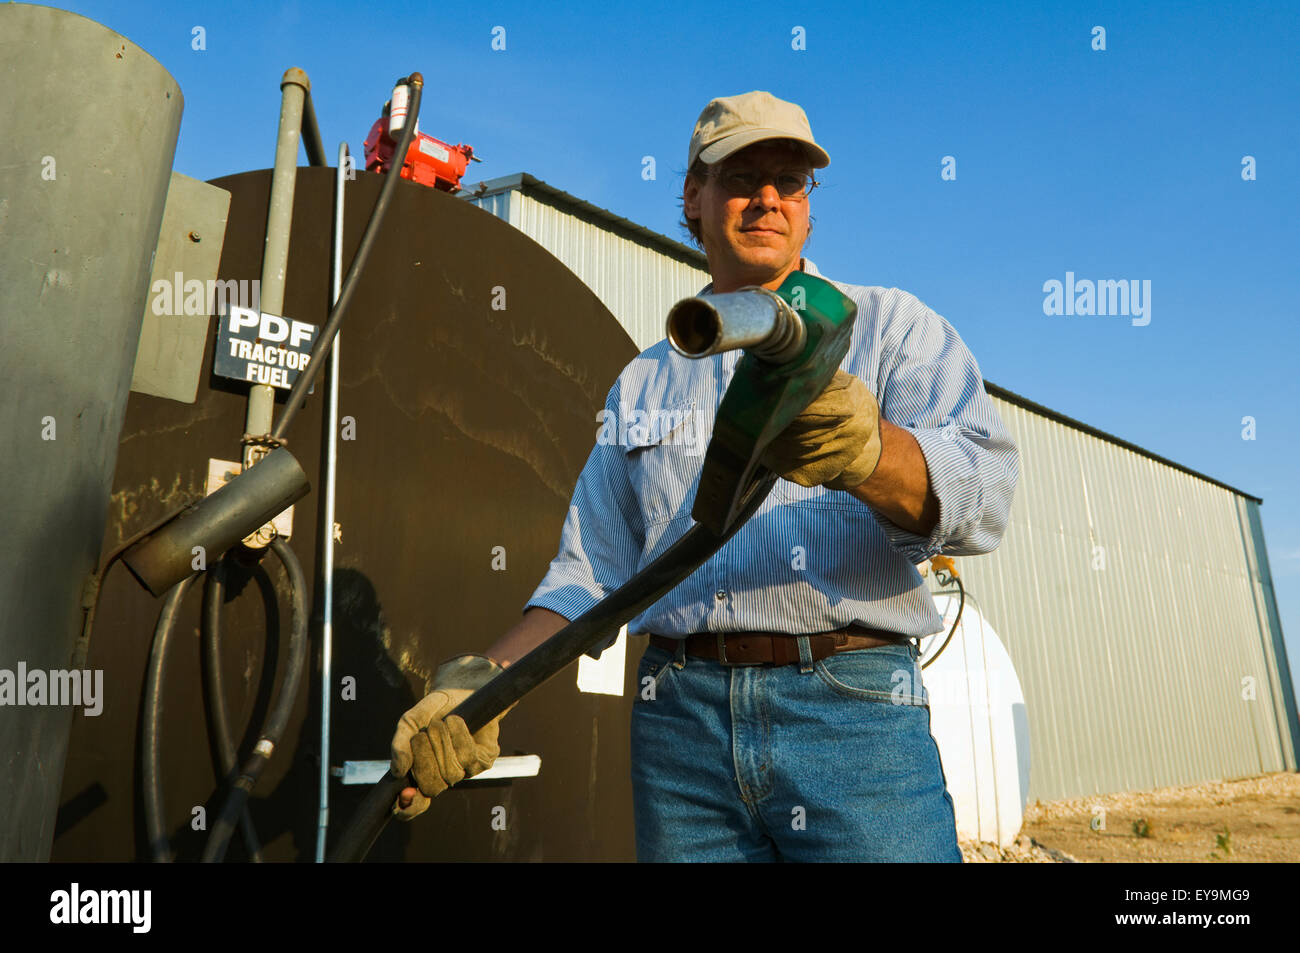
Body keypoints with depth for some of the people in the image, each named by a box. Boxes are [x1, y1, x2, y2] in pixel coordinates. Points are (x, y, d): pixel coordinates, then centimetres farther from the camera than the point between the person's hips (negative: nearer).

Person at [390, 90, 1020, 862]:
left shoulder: (889, 326, 8)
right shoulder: (645, 383, 17)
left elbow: (983, 492, -9)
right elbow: (593, 572, 13)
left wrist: (866, 448, -30)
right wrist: (485, 678, -1)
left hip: (853, 710, -2)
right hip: (679, 717, 3)